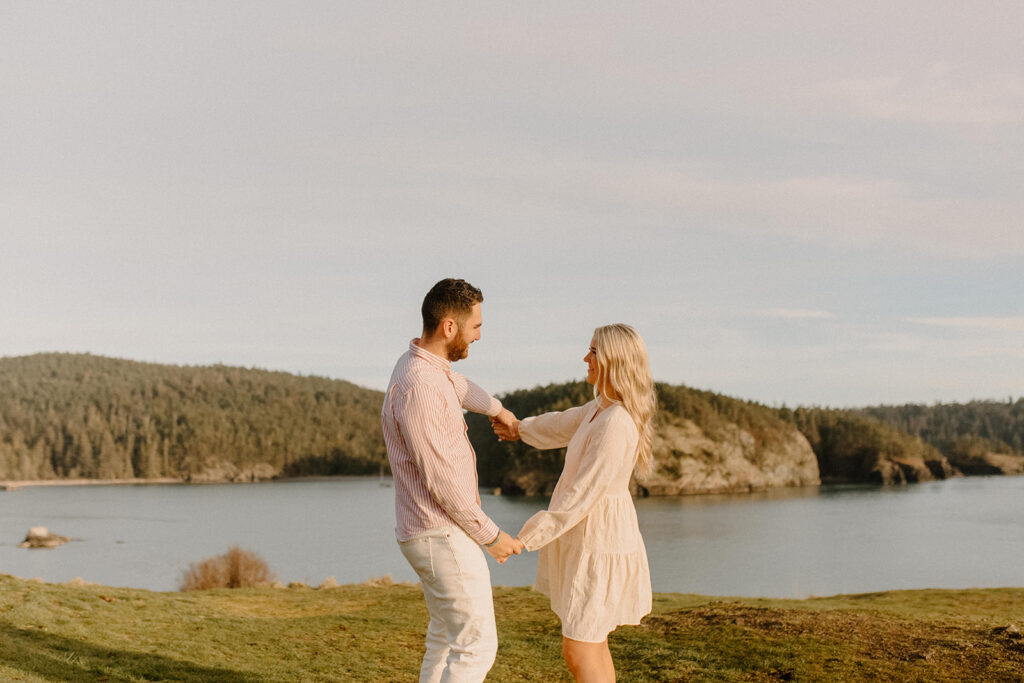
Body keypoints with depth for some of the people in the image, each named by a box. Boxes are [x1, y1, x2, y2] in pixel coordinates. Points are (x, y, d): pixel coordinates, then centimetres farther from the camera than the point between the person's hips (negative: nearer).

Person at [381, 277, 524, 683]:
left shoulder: (424, 365, 7)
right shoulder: (417, 387, -25)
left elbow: (458, 387, 34)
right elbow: (441, 480, -24)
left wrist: (496, 408, 51)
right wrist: (490, 536, -14)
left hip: (436, 531, 10)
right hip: (444, 537, -10)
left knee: (447, 637, 19)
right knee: (476, 646, -6)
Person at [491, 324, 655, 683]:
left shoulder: (615, 425, -25)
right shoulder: (602, 408, 5)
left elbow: (581, 495, -25)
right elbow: (564, 424, 27)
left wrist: (527, 537, -19)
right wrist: (521, 428, 44)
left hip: (599, 544, -10)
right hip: (589, 537, 10)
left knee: (578, 651, -6)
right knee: (591, 646, 16)